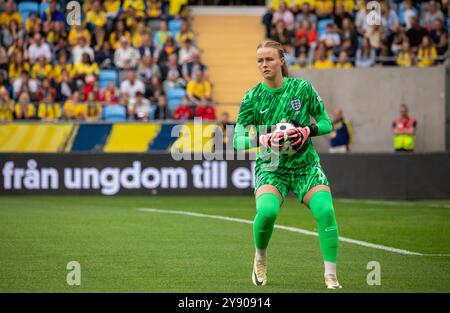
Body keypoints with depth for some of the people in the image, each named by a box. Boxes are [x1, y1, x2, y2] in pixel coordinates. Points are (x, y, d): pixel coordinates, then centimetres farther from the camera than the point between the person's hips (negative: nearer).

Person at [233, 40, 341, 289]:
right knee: (267, 211, -29)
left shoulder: (302, 88, -3)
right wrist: (263, 139, -25)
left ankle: (331, 277, -14)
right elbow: (237, 141, -6)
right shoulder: (252, 97, -4)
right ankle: (260, 259, 2)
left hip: (305, 166, 1)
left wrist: (308, 131, -17)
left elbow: (326, 123, 4)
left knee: (325, 210, -24)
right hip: (270, 168, -1)